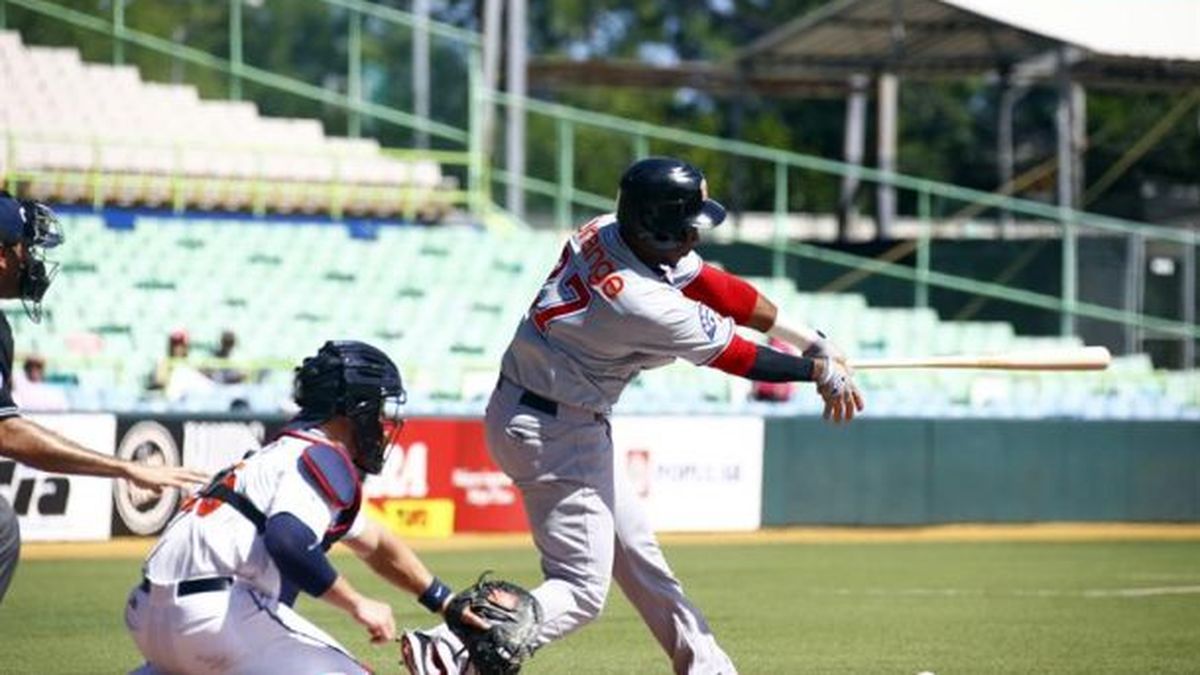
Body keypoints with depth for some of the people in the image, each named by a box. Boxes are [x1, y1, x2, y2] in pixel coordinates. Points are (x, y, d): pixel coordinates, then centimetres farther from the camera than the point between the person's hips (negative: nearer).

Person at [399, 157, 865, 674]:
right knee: (580, 590, -8)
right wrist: (821, 372, 0)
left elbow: (715, 286, 3)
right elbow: (738, 358, -15)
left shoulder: (605, 233, -5)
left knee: (636, 553, 20)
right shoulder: (642, 304, -29)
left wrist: (808, 339, 6)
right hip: (553, 434, -10)